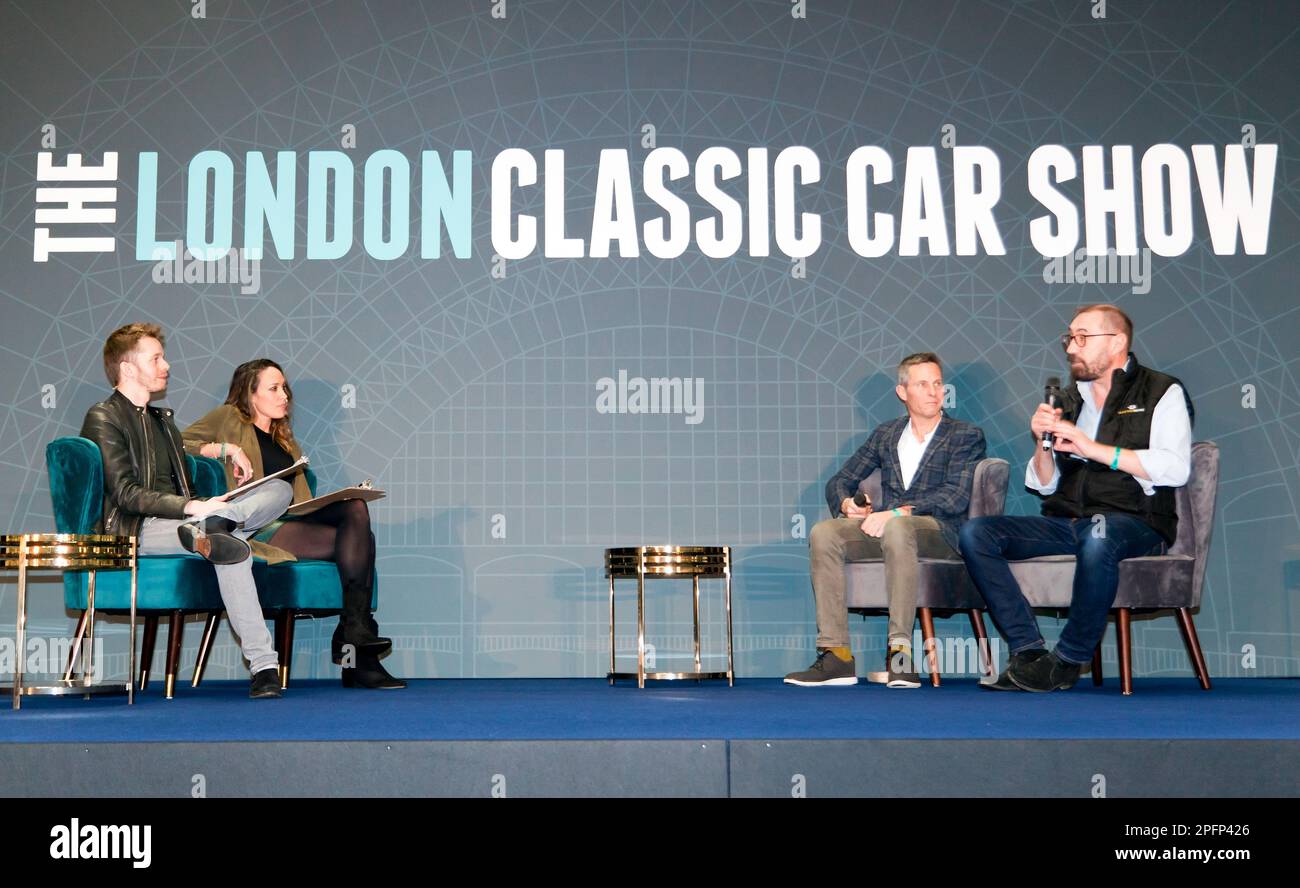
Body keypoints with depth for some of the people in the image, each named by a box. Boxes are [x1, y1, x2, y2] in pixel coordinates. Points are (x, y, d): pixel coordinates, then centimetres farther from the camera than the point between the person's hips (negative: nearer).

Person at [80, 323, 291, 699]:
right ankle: (263, 665, -33)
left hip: (175, 519, 8)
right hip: (133, 529, -8)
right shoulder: (103, 418, 0)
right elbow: (126, 494, -13)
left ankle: (207, 533, -37)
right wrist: (191, 507, -25)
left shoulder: (163, 419, 26)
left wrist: (203, 508, 1)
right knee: (233, 547, -34)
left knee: (279, 489, -11)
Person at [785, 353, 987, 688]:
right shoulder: (885, 434, 20)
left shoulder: (966, 436, 6)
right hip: (883, 526, 5)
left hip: (939, 531, -4)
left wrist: (897, 513, -20)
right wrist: (846, 503, -5)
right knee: (823, 533, -24)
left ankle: (900, 650, -38)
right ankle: (836, 655, -28)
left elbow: (956, 497, -9)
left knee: (896, 528, -39)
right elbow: (839, 481, 21)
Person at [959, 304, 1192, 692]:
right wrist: (1043, 444, -1)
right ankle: (1029, 650, -21)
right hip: (1065, 521, 6)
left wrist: (1093, 448, -14)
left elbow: (1175, 468, -12)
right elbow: (1044, 485, 19)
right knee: (976, 533, -15)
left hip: (1133, 522, -5)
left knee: (1098, 535, -41)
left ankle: (1068, 661, -23)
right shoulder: (1068, 399, 20)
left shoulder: (1162, 392, 5)